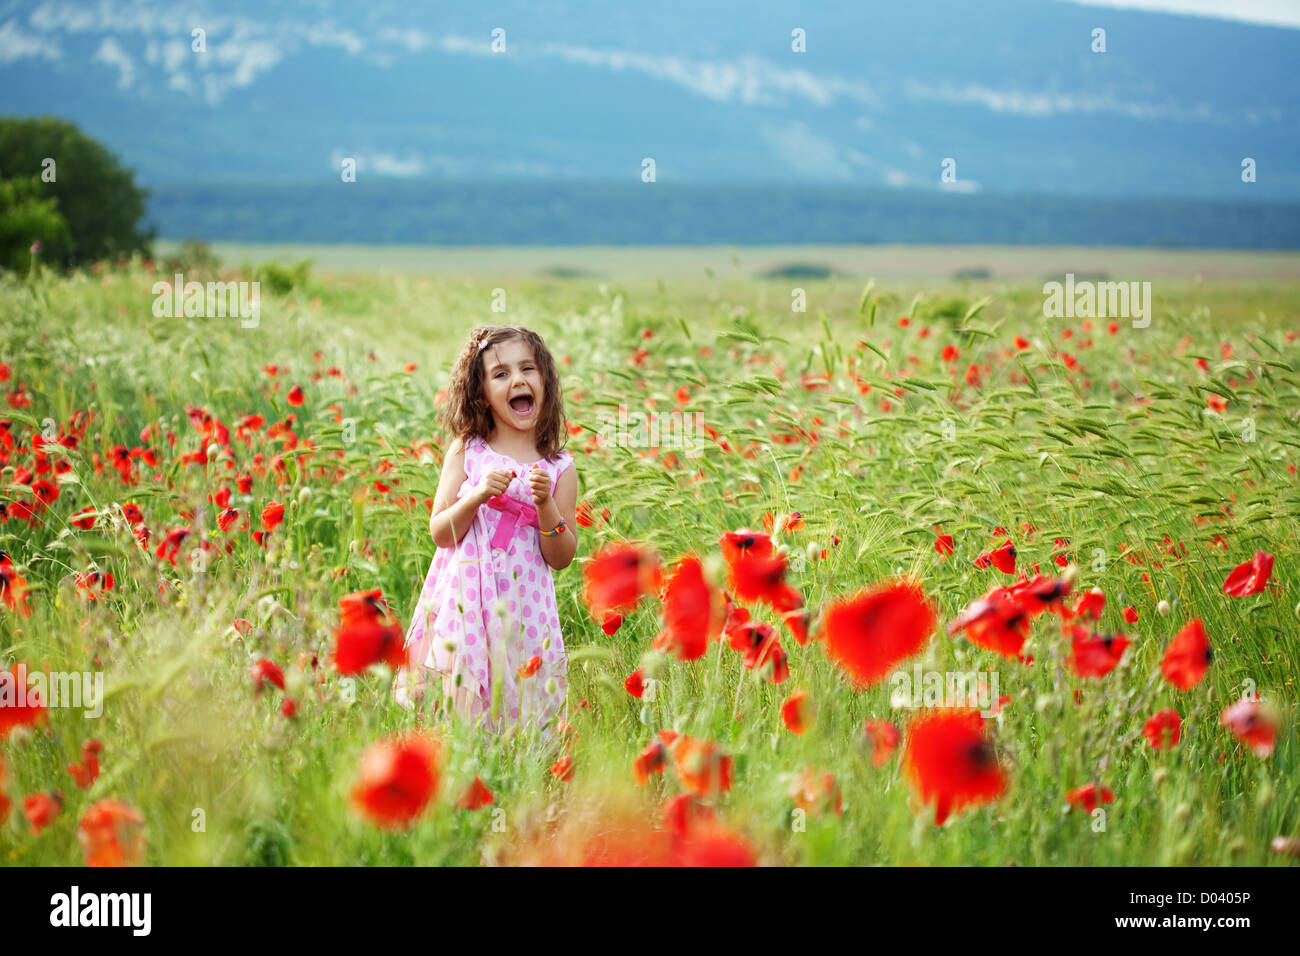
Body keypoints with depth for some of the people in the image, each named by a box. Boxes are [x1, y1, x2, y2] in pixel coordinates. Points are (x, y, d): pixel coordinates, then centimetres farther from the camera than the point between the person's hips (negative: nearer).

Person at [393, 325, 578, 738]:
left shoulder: (559, 467, 3)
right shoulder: (466, 451, 4)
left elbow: (562, 558, 3)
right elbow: (439, 532, 1)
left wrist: (545, 504, -12)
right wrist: (477, 496, -15)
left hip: (522, 609, 0)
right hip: (463, 603, 0)